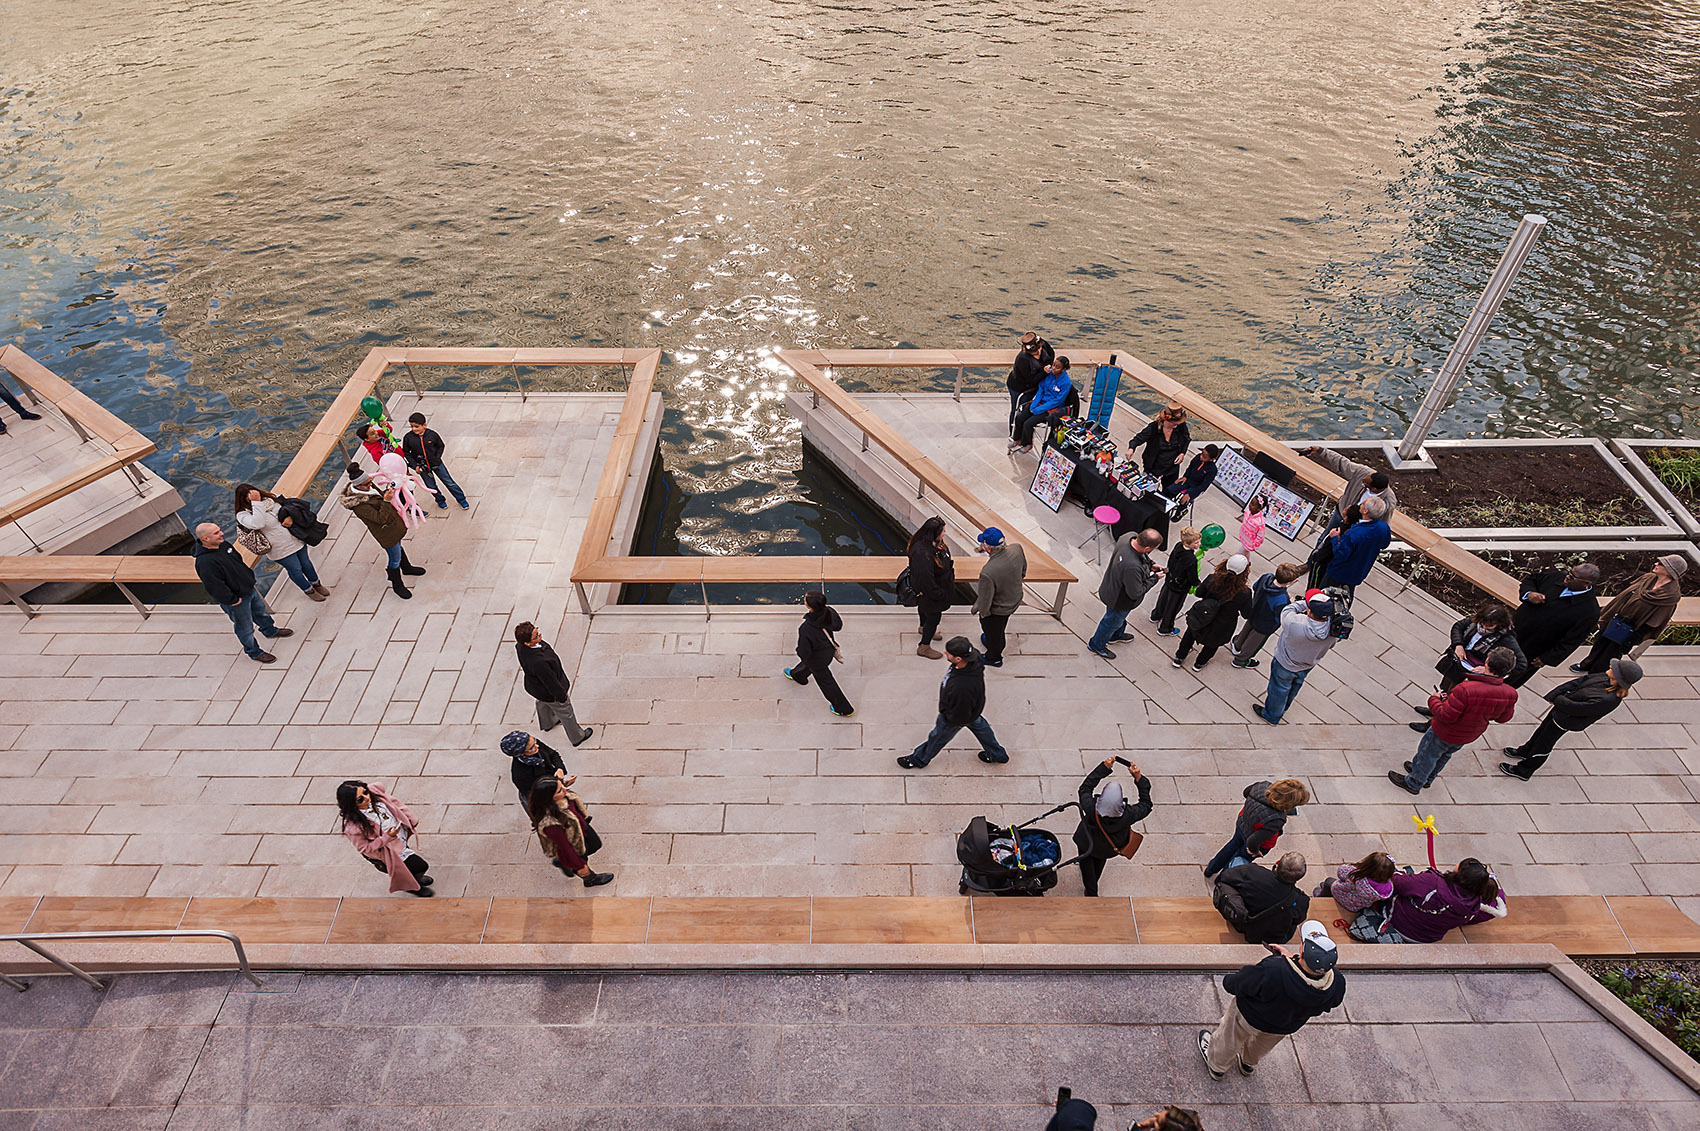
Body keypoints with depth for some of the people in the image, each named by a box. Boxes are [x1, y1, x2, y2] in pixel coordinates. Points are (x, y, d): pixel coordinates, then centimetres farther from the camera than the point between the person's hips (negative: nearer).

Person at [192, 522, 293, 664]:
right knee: (245, 628, 13)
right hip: (237, 602, -8)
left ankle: (270, 631, 58)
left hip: (249, 588, 8)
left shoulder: (223, 544, -7)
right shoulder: (204, 562, -35)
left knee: (260, 611, 32)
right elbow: (215, 588, -31)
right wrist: (232, 600, -20)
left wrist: (250, 578, 12)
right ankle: (254, 652, 34)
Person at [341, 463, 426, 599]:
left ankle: (407, 568, 58)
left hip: (393, 522, 9)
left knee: (398, 547, 32)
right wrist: (386, 501, -40)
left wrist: (387, 492, -10)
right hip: (386, 533, -9)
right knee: (395, 558, 10)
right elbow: (380, 519, -34)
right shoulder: (359, 505, -35)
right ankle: (397, 585, 33)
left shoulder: (368, 486, -10)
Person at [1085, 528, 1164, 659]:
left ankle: (1116, 635, 66)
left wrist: (1150, 565, -7)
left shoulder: (1130, 536, -24)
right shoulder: (1132, 567, -47)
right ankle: (1096, 645, 49)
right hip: (1119, 600, -8)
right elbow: (1135, 593, -30)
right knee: (1112, 621, 23)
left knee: (1121, 616, 36)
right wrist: (1154, 578, -20)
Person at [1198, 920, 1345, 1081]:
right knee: (1262, 1045, 39)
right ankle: (1248, 1063, 68)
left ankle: (1216, 1066, 58)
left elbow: (1231, 985, -30)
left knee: (1229, 1041, 30)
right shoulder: (1338, 984, -36)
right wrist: (1291, 958, -3)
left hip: (1250, 1018, -4)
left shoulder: (1272, 972, -49)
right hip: (1287, 1027, 4)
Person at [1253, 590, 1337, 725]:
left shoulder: (1295, 623, -46)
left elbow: (1287, 610, -22)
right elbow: (1332, 644, -9)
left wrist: (1305, 604, -18)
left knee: (1279, 689, 24)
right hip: (1308, 665, 4)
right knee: (1295, 686, 34)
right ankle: (1283, 708, 62)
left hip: (1285, 665, -4)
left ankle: (1271, 716, 50)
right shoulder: (1335, 629, -32)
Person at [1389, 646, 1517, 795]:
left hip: (1445, 734, -6)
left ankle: (1413, 783, 41)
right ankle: (1427, 779, 55)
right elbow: (1504, 717, 0)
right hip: (1469, 736, 6)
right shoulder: (1510, 694, -20)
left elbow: (1445, 716, -32)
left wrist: (1434, 699, -13)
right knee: (1444, 755, 32)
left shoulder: (1466, 690, -40)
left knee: (1427, 754, 20)